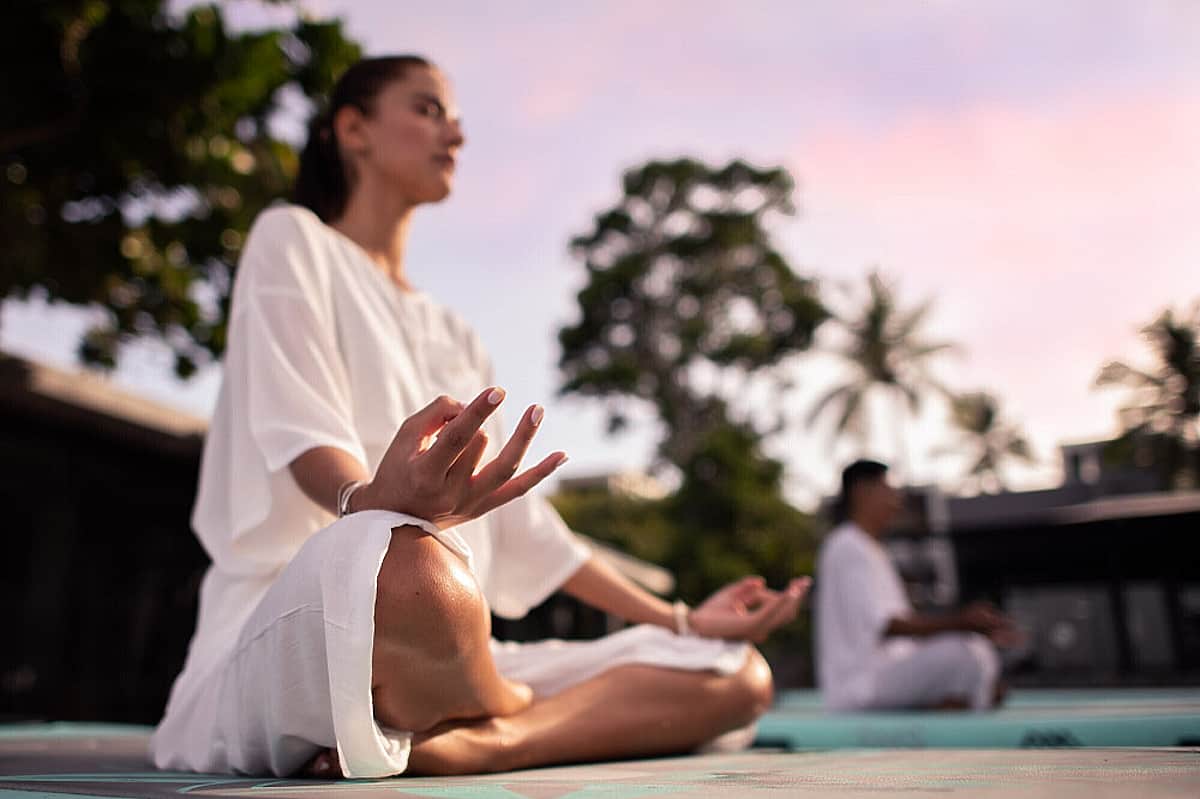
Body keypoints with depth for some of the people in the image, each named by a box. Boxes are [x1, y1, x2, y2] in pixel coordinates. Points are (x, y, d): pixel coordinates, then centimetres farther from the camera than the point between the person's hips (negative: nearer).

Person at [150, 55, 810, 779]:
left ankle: (477, 743, -23)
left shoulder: (452, 335, 25)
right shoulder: (293, 240, 7)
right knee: (408, 567, -42)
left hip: (446, 661, 7)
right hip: (295, 631, -6)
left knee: (740, 674, -5)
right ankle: (577, 727, -13)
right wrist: (373, 502, -36)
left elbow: (522, 524, 22)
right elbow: (298, 429, -12)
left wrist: (680, 622, 22)